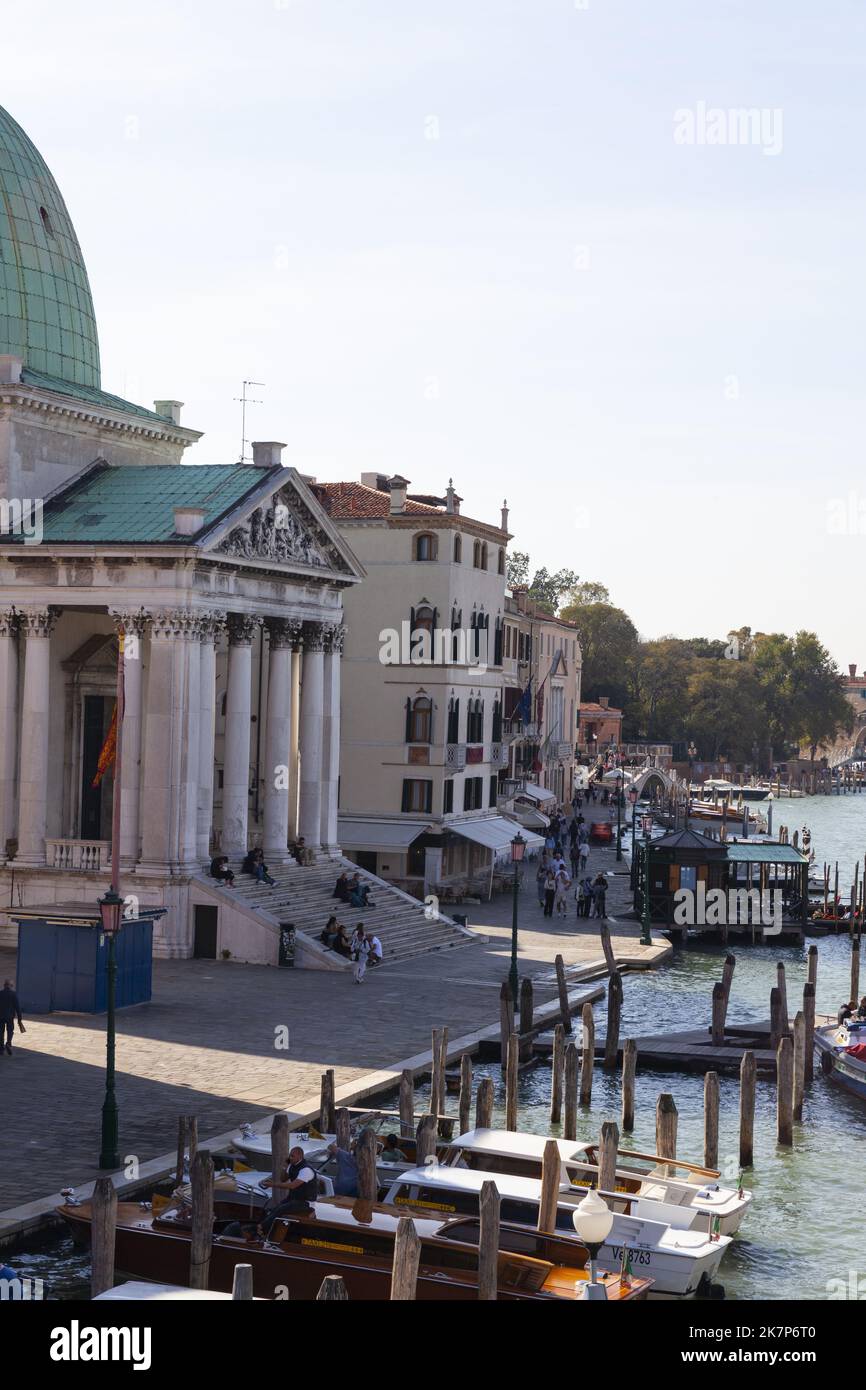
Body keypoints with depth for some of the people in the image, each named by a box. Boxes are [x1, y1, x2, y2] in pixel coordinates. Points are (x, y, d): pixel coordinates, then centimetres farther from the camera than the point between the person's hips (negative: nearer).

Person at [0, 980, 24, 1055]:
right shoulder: (13, 994, -6)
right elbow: (17, 1007, -7)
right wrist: (19, 1018, -1)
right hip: (10, 1016, -1)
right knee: (10, 1031, 9)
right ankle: (8, 1043, -17)